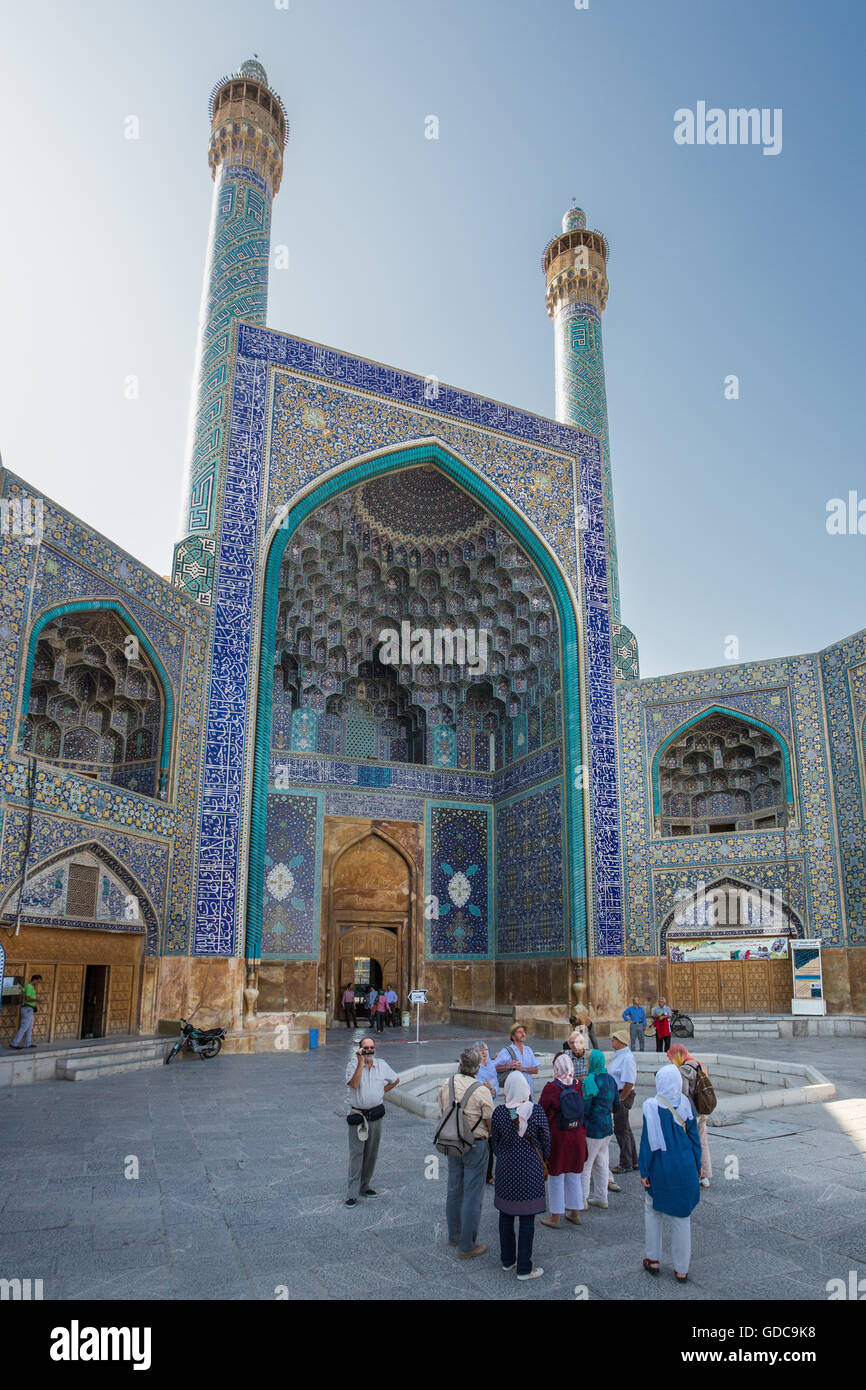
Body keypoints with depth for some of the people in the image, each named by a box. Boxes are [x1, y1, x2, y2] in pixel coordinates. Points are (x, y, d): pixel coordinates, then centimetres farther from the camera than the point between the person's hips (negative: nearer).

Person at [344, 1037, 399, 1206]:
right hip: (358, 1115, -4)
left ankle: (364, 1186, 25)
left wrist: (382, 1091, 9)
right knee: (356, 1153, -5)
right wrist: (361, 1062, -25)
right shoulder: (353, 1064, -8)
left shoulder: (382, 1065, 3)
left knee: (371, 1153, 11)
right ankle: (353, 1193, 0)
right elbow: (354, 1084, -24)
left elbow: (395, 1080, 18)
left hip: (376, 1115, 4)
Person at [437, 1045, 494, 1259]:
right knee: (472, 1195, 4)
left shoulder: (446, 1087, -4)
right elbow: (491, 1123, -13)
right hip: (476, 1146, -6)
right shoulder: (481, 1091, -21)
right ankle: (467, 1246, 11)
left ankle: (454, 1235, 35)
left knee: (454, 1191, 20)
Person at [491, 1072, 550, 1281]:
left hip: (505, 1169, 2)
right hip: (530, 1169, -2)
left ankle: (507, 1260, 29)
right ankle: (524, 1268, 12)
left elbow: (495, 1140, 2)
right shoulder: (537, 1111, -13)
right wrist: (542, 1161, 14)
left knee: (505, 1215, 17)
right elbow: (546, 1142, -4)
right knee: (527, 1219, 6)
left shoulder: (499, 1112, -10)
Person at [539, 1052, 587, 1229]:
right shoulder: (578, 1086, -5)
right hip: (577, 1137, 5)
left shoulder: (551, 1088, -19)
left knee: (556, 1178, 8)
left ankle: (555, 1217, 17)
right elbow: (584, 1112, 5)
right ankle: (575, 1213, 29)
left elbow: (541, 1113, -10)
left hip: (557, 1138, -4)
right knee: (574, 1176, 18)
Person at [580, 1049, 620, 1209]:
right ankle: (601, 1198, 25)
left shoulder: (590, 1080, -19)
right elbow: (616, 1105, 13)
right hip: (607, 1126, 8)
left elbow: (584, 1108, -21)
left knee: (584, 1163, 3)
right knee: (601, 1162, 17)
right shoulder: (610, 1079, 5)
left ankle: (581, 1200, 10)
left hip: (592, 1128, -8)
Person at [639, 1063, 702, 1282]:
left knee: (653, 1210, 19)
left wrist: (644, 1171, -4)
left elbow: (647, 1141, -12)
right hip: (685, 1169, 3)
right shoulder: (686, 1104, -6)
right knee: (683, 1216, 12)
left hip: (661, 1168, -3)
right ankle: (682, 1269, 18)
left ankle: (653, 1260, 24)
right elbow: (694, 1136, 2)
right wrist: (697, 1165, 13)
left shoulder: (652, 1106, -16)